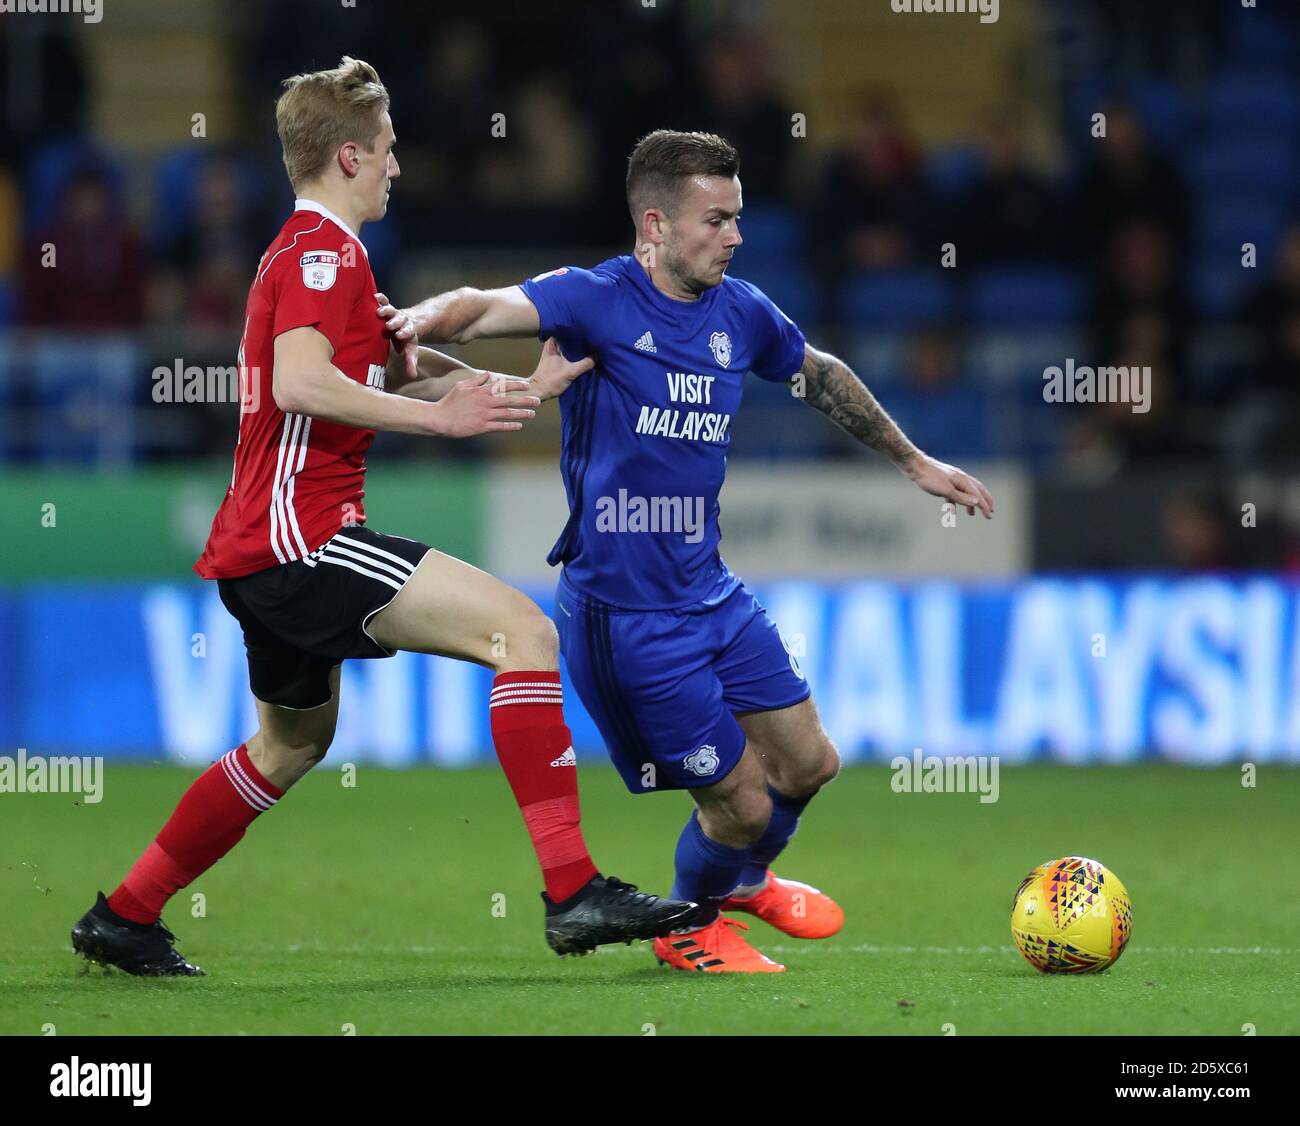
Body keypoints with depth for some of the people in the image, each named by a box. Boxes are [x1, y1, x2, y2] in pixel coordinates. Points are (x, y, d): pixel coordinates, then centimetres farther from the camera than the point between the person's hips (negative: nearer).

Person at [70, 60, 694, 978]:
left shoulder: (309, 251, 23)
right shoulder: (324, 250, -10)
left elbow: (400, 370, 24)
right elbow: (300, 383, -25)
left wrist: (517, 389, 12)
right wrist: (440, 415, -21)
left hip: (259, 551, 11)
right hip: (302, 532, -11)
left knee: (294, 739, 28)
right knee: (523, 630, -17)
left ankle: (124, 918, 32)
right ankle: (574, 892, -25)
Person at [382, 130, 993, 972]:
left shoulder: (739, 313, 4)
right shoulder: (596, 300, -15)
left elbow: (819, 375, 23)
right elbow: (490, 310, -31)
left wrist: (915, 463, 31)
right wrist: (430, 318, -55)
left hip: (710, 589, 7)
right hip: (623, 611, -7)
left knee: (809, 763, 15)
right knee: (739, 799, -2)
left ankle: (744, 879, 47)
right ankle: (690, 926, 29)